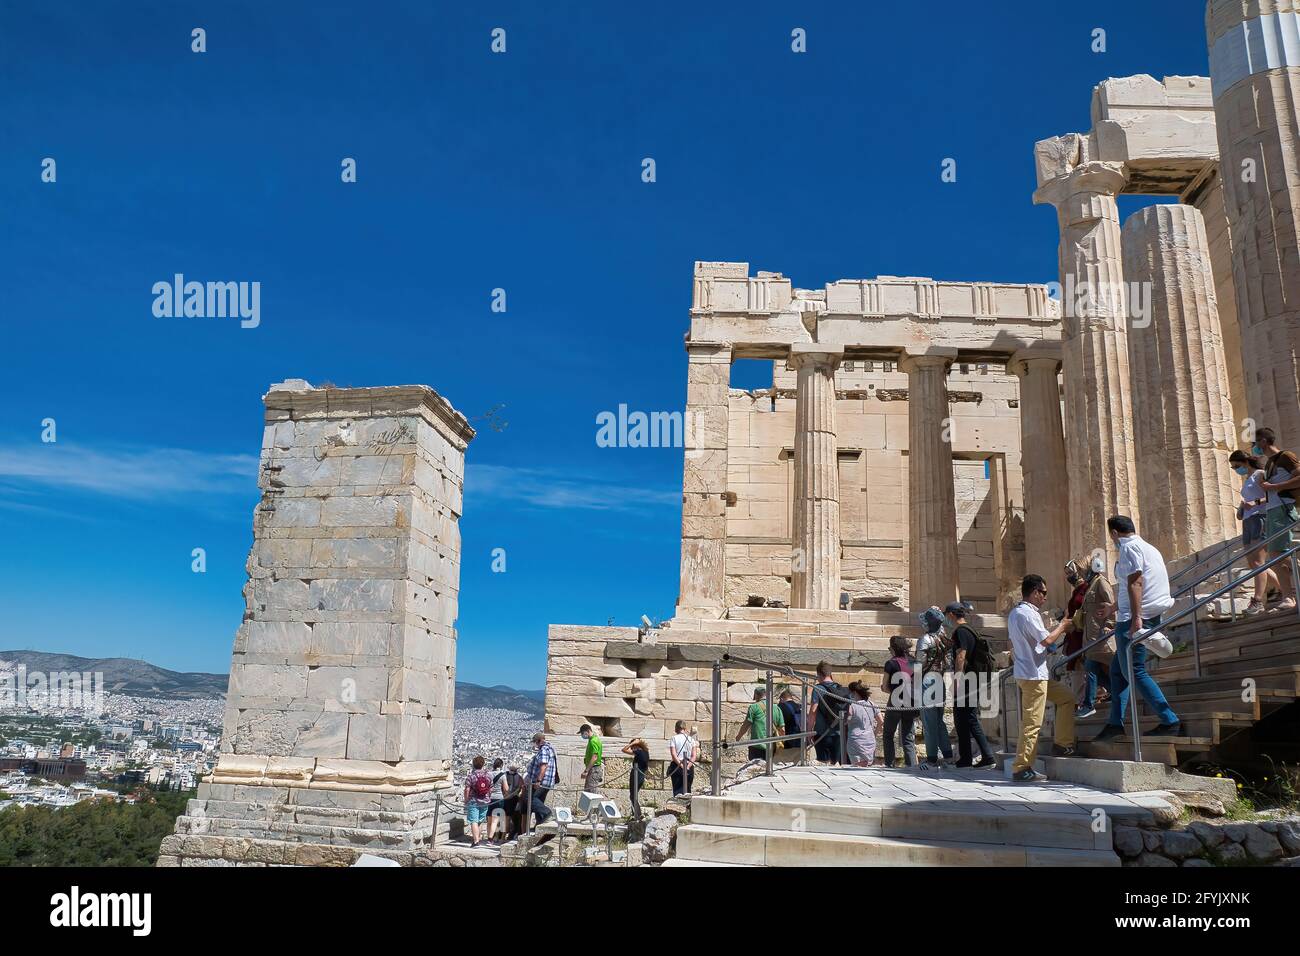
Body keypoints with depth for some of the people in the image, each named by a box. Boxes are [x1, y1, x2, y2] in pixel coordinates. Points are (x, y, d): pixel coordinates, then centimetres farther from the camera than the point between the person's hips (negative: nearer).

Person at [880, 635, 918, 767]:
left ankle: (889, 765, 10)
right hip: (911, 706, 4)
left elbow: (885, 688, -6)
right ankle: (912, 765, 0)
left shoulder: (891, 664, -9)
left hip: (895, 705, -4)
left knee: (888, 736, 14)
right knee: (908, 739, 10)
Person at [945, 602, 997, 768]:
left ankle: (988, 757, -6)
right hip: (973, 682, 10)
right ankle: (965, 758, 14)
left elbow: (960, 657, -19)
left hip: (966, 682, -10)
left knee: (971, 720, -7)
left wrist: (956, 682, -20)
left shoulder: (960, 631, -12)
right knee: (961, 719, 12)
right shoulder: (969, 630, 19)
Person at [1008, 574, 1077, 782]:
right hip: (1033, 675, -10)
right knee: (1032, 723, -7)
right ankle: (1021, 769, -5)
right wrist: (1062, 626, -3)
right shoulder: (1028, 614, -16)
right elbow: (1046, 640, -20)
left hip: (1025, 673, 10)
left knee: (1067, 697, 20)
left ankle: (1063, 744, 19)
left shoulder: (1015, 613, 15)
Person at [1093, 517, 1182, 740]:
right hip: (1149, 616, 10)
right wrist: (1115, 607, 45)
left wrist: (1135, 617, -27)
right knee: (1117, 669, 13)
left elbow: (1135, 583, -21)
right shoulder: (1147, 548, 22)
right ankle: (1115, 722, 14)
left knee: (1135, 673, -8)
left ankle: (1171, 722, -7)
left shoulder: (1129, 548, -8)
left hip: (1133, 620, -10)